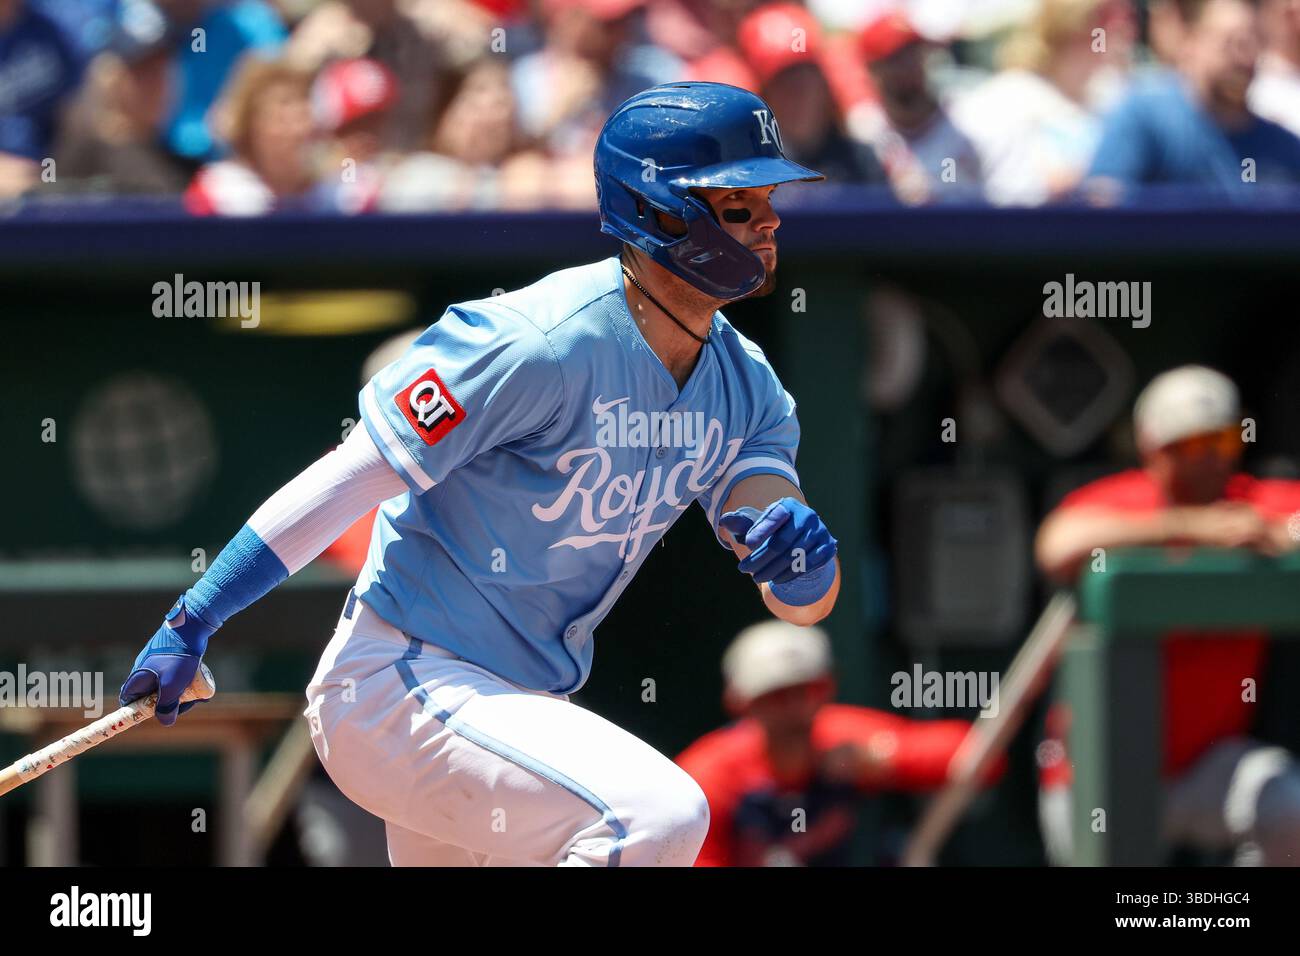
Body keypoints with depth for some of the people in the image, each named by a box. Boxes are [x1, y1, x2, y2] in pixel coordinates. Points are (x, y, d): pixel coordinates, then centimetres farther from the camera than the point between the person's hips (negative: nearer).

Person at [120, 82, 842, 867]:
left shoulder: (743, 384, 4)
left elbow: (808, 604, 1)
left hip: (526, 708, 9)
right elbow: (347, 481, -17)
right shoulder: (543, 345, -21)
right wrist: (191, 625, -16)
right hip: (397, 688, -9)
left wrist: (801, 553, -25)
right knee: (656, 816, -29)